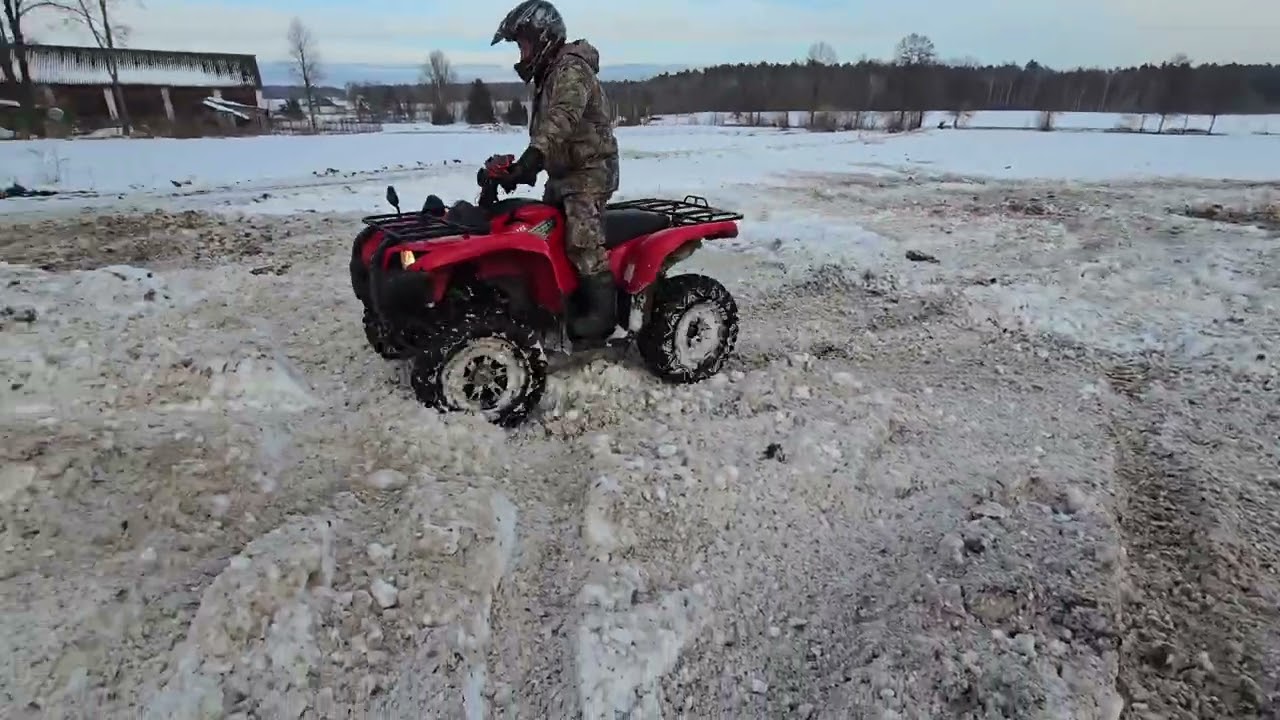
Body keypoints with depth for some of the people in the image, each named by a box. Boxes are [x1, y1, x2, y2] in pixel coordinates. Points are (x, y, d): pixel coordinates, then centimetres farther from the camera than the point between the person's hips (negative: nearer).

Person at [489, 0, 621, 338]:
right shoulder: (549, 74, 19)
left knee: (583, 241, -20)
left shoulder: (572, 69, -15)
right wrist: (525, 164, 12)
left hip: (589, 170, -11)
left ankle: (602, 310, -15)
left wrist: (532, 156, -43)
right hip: (565, 172, 11)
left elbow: (562, 119, -33)